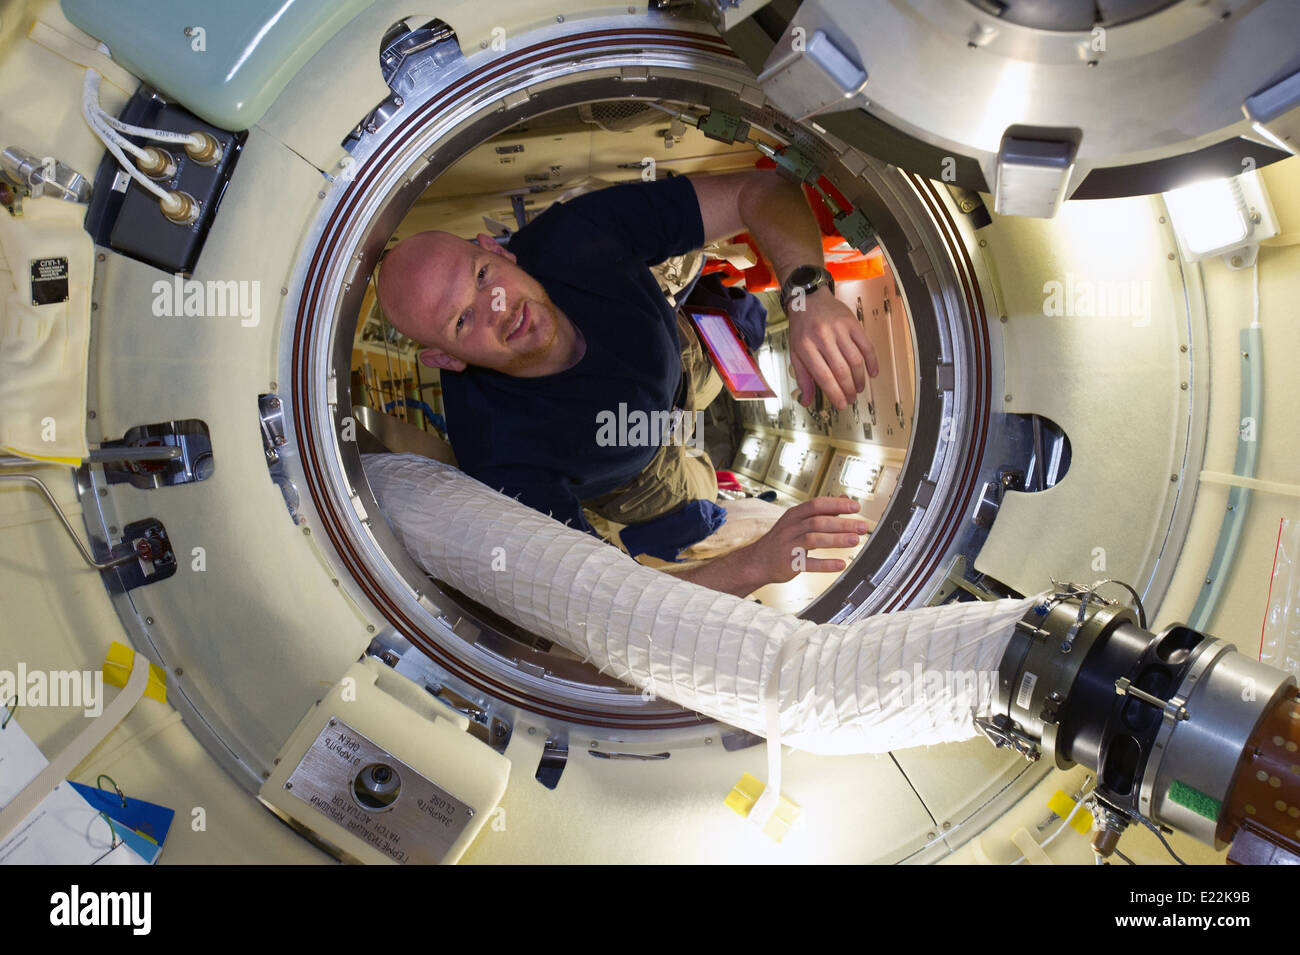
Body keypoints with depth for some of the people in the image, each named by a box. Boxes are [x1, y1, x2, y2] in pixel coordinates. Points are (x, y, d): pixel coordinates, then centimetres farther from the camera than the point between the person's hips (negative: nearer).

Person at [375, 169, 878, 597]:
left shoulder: (576, 235, -41)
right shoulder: (503, 457, -46)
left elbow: (758, 190, -36)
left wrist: (808, 291, -57)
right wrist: (756, 564, -59)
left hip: (676, 368, 2)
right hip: (625, 477, -1)